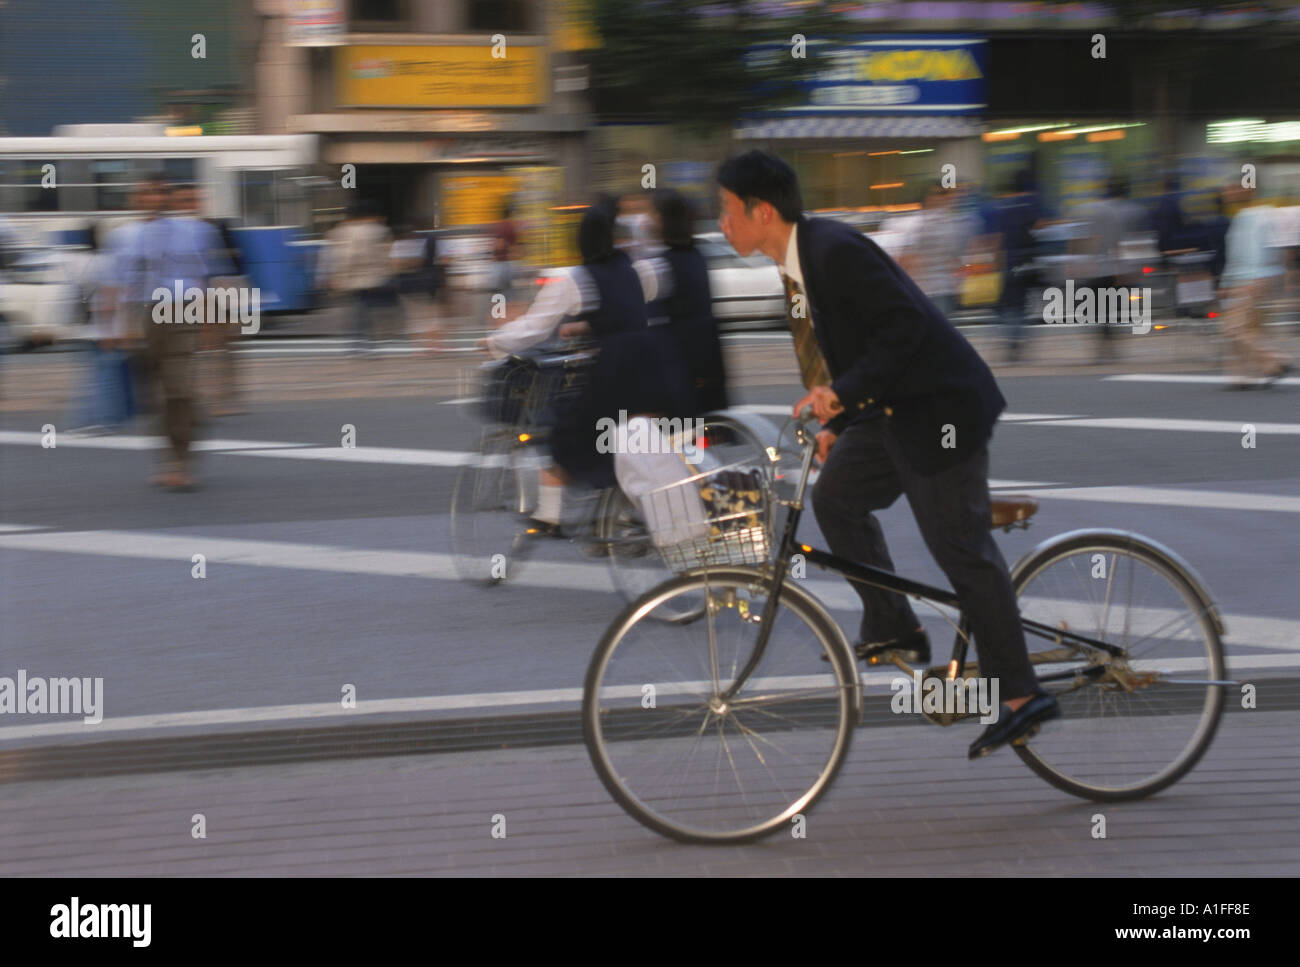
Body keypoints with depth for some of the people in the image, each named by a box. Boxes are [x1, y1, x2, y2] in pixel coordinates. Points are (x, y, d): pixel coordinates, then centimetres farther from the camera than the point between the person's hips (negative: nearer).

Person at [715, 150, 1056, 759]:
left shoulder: (835, 251, -21)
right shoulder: (800, 260, 9)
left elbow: (905, 325, -26)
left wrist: (841, 394, -29)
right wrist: (836, 423, 18)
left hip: (937, 407, -10)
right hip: (893, 411, 10)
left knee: (960, 549, -6)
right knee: (835, 496, 10)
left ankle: (1022, 696, 2)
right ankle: (893, 631, 17)